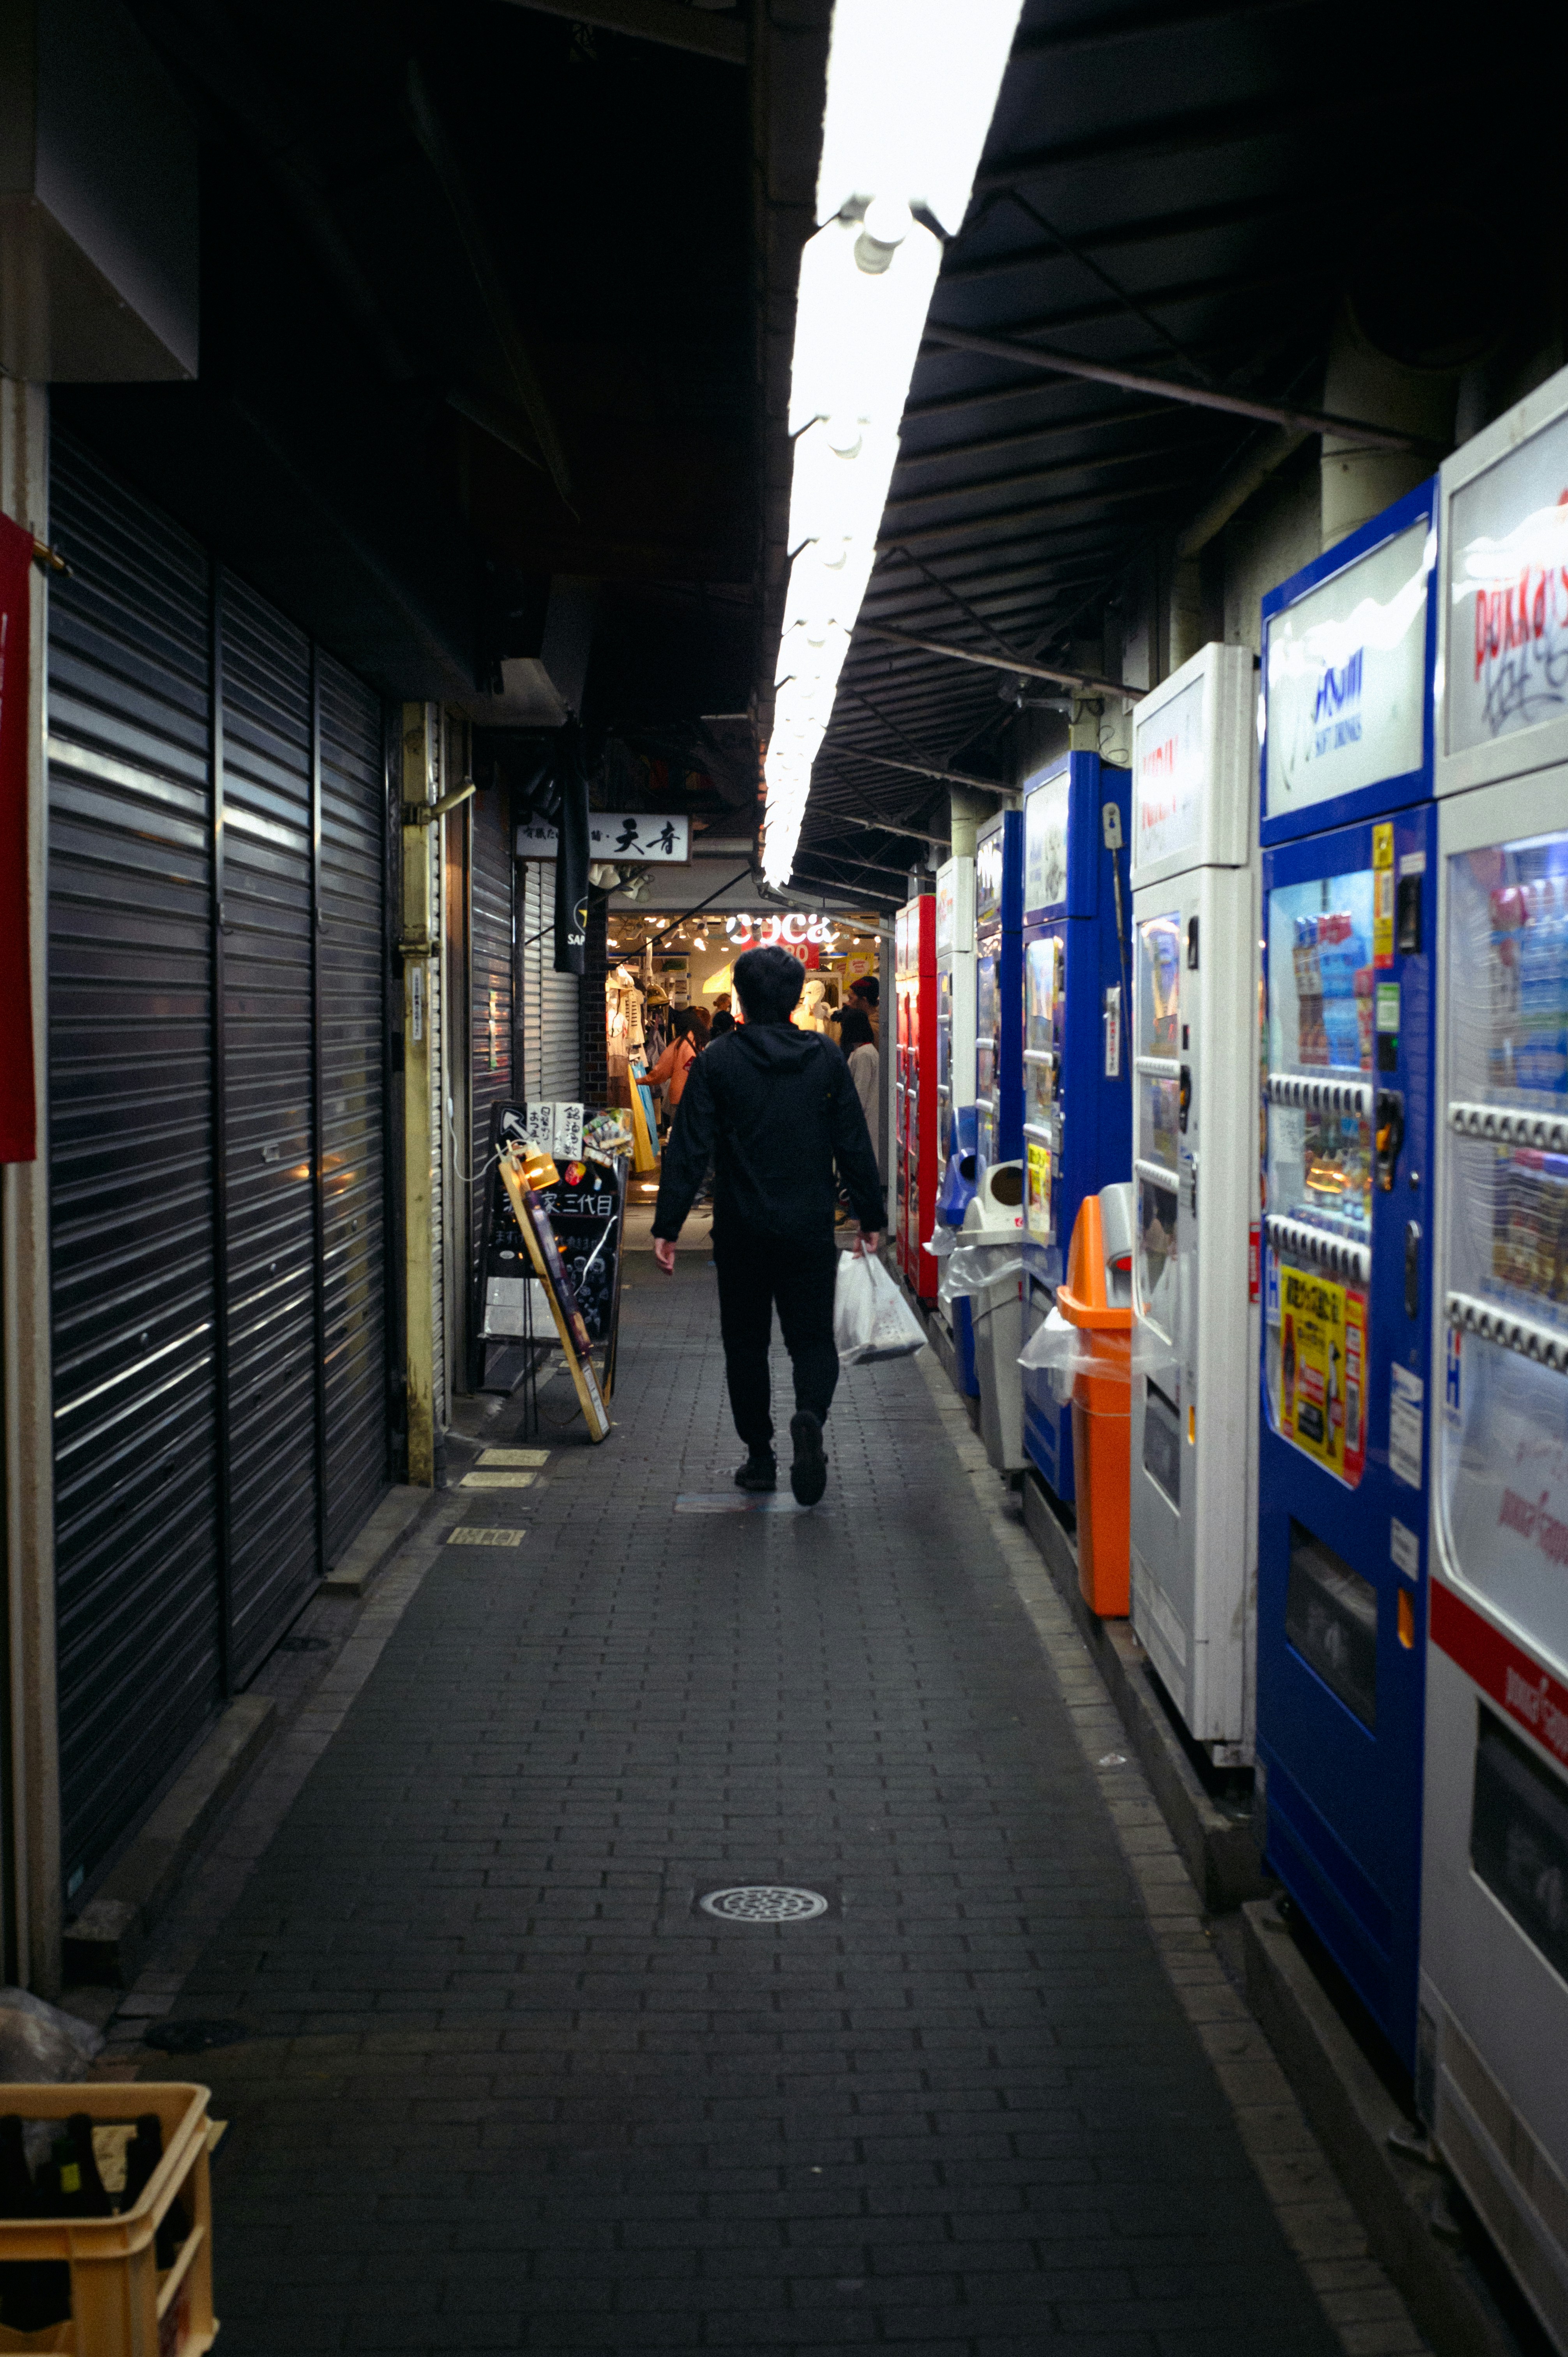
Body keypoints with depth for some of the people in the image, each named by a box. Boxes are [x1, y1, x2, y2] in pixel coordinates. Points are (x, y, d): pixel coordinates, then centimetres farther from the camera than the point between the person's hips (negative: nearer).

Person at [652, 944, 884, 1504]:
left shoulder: (718, 1062, -5)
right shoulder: (826, 1058, 0)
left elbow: (689, 1149, -9)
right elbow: (854, 1146, 2)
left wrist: (667, 1226, -7)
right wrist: (871, 1217, 10)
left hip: (741, 1231, -1)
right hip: (810, 1229, 1)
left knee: (745, 1342, 13)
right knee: (813, 1337, 9)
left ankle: (760, 1457, 16)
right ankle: (809, 1417, -20)